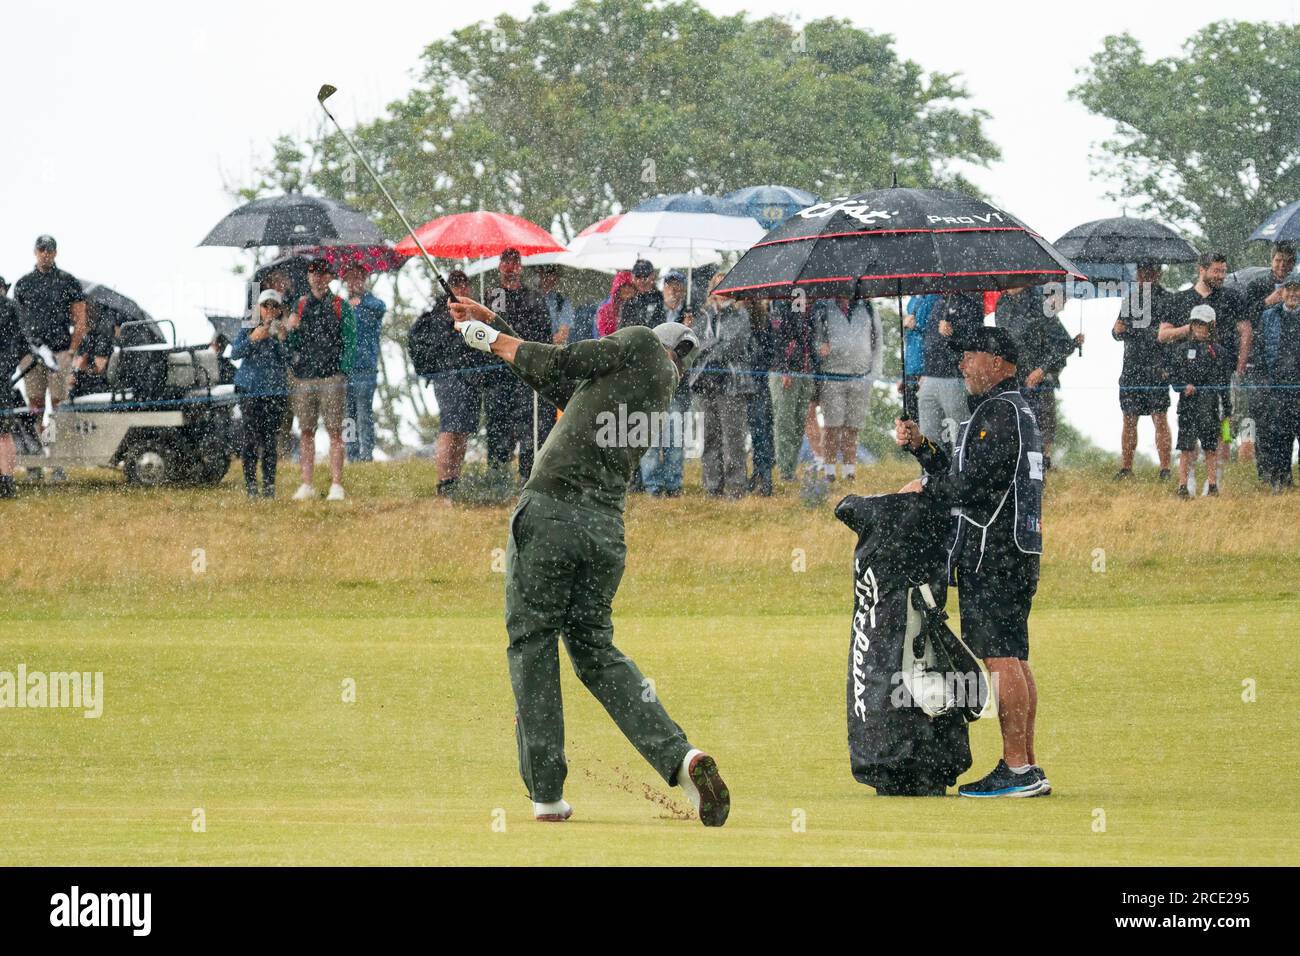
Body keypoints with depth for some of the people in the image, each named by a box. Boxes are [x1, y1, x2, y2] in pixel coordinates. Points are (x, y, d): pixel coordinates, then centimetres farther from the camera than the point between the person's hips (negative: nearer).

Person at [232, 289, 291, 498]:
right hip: (250, 390, -1)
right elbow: (235, 353, -5)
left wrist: (282, 340, -17)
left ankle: (269, 485, 2)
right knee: (251, 437, -6)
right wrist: (253, 338, -18)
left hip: (276, 391, 1)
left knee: (270, 438, -2)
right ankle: (250, 485, -3)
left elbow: (290, 360, -2)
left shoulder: (285, 330, 6)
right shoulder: (248, 327, 5)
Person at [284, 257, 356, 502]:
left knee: (334, 431, -5)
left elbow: (349, 342, 3)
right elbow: (290, 345, 15)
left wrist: (341, 371, -7)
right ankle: (306, 485, 6)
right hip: (303, 378, 3)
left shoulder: (341, 307, 5)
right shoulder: (299, 306, 14)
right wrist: (289, 331, -6)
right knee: (305, 432, 3)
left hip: (331, 377, -3)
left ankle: (336, 486, -5)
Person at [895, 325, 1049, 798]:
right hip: (1017, 550, 11)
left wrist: (925, 487, -3)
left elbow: (977, 482, -18)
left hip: (992, 554, -11)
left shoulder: (1000, 410, -11)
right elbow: (962, 475, 23)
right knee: (1013, 659, 11)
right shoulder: (1016, 409, 22)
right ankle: (1027, 767, 12)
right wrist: (921, 445, 15)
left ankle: (1017, 769, -14)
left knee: (1001, 658, -11)